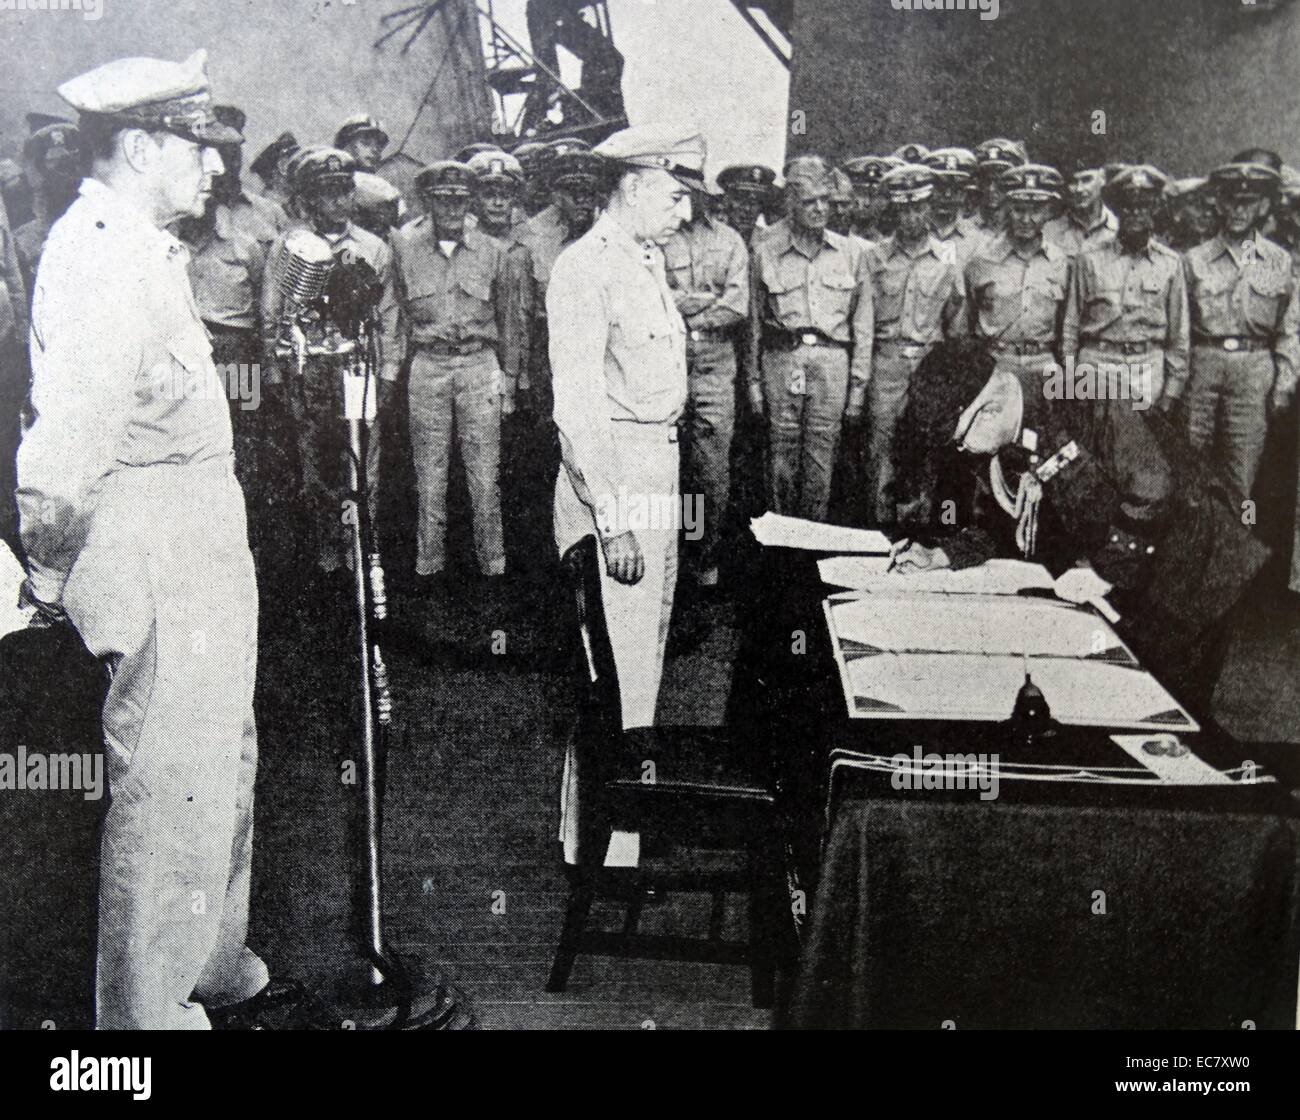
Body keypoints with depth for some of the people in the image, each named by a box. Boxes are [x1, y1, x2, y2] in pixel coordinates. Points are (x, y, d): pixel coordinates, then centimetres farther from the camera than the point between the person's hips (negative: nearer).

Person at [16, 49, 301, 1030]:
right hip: (155, 565, -11)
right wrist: (52, 568, -15)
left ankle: (217, 976, 35)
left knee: (223, 768, 19)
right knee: (172, 794, -2)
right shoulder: (102, 252, -17)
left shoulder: (142, 249, 18)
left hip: (202, 556, 11)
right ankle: (147, 1014, 14)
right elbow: (66, 440, -25)